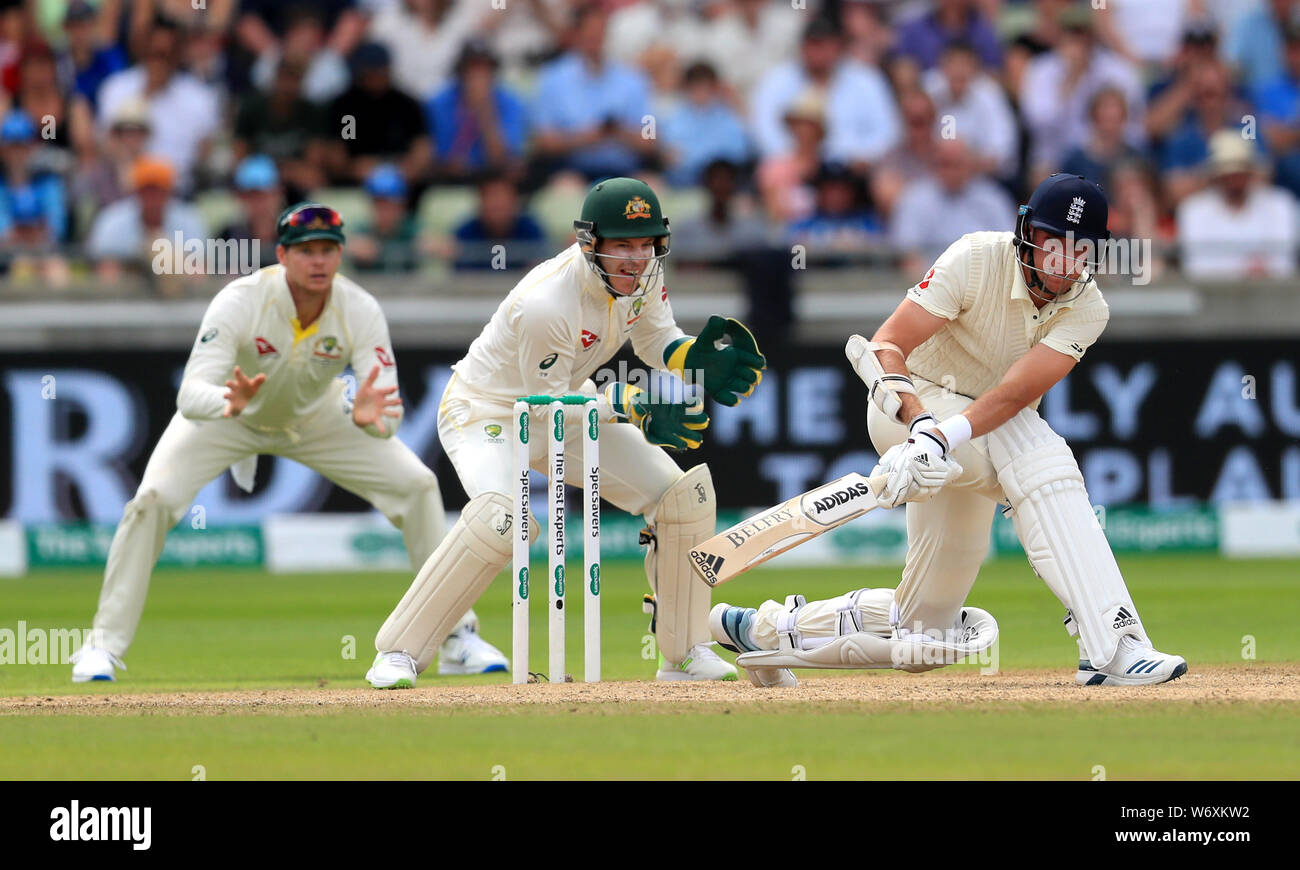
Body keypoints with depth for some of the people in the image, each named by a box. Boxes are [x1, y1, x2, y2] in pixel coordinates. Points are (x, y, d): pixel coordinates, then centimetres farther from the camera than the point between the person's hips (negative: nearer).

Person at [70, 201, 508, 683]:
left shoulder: (360, 311, -28)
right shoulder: (241, 302, -35)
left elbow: (389, 413, -34)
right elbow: (191, 395, -42)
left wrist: (367, 417, -58)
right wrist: (229, 404, -65)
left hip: (316, 417, 2)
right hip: (226, 416, -2)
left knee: (416, 485, -10)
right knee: (154, 499, -24)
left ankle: (458, 638, 3)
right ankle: (103, 646, -10)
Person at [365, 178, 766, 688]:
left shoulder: (641, 273, -14)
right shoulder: (545, 303, -35)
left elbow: (657, 342, 5)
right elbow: (548, 411, -26)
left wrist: (702, 359, -16)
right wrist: (633, 407, -33)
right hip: (485, 412, -8)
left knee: (684, 494, -4)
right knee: (502, 518, -36)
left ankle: (686, 652, 11)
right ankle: (396, 654, -24)